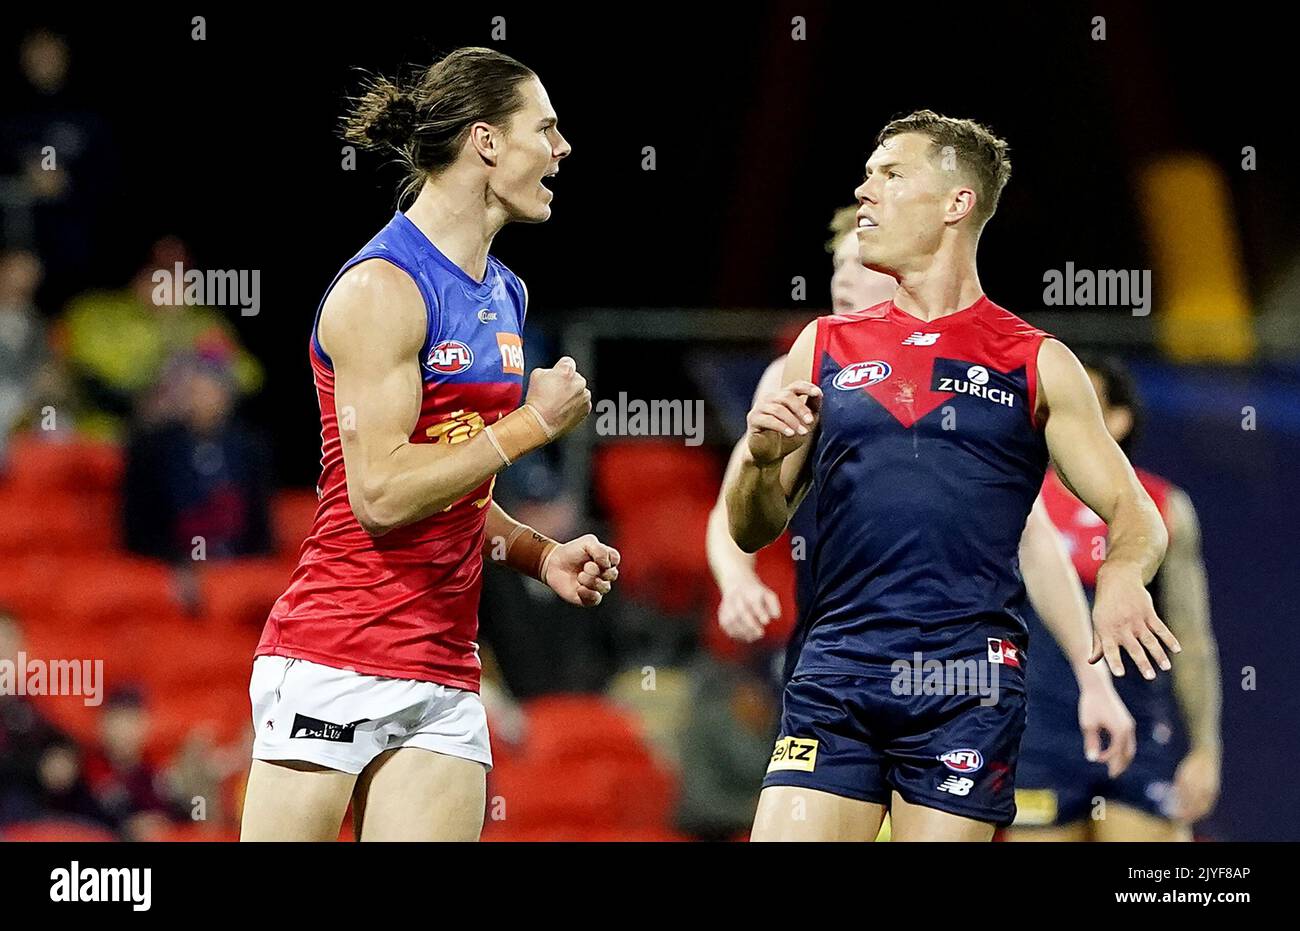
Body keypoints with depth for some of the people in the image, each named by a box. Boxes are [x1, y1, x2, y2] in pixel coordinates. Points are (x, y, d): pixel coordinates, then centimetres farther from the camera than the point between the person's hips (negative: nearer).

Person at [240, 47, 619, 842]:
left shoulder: (506, 296, 16)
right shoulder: (383, 287, -11)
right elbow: (381, 494, -18)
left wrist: (542, 556, 8)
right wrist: (531, 425, -11)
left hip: (444, 668, 8)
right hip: (336, 655, -8)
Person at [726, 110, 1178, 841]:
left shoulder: (1036, 364, 7)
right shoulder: (825, 347, 14)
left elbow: (1136, 516, 6)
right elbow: (752, 531, 16)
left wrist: (1122, 574, -17)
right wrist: (762, 458, -6)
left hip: (970, 679, -2)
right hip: (836, 669, 2)